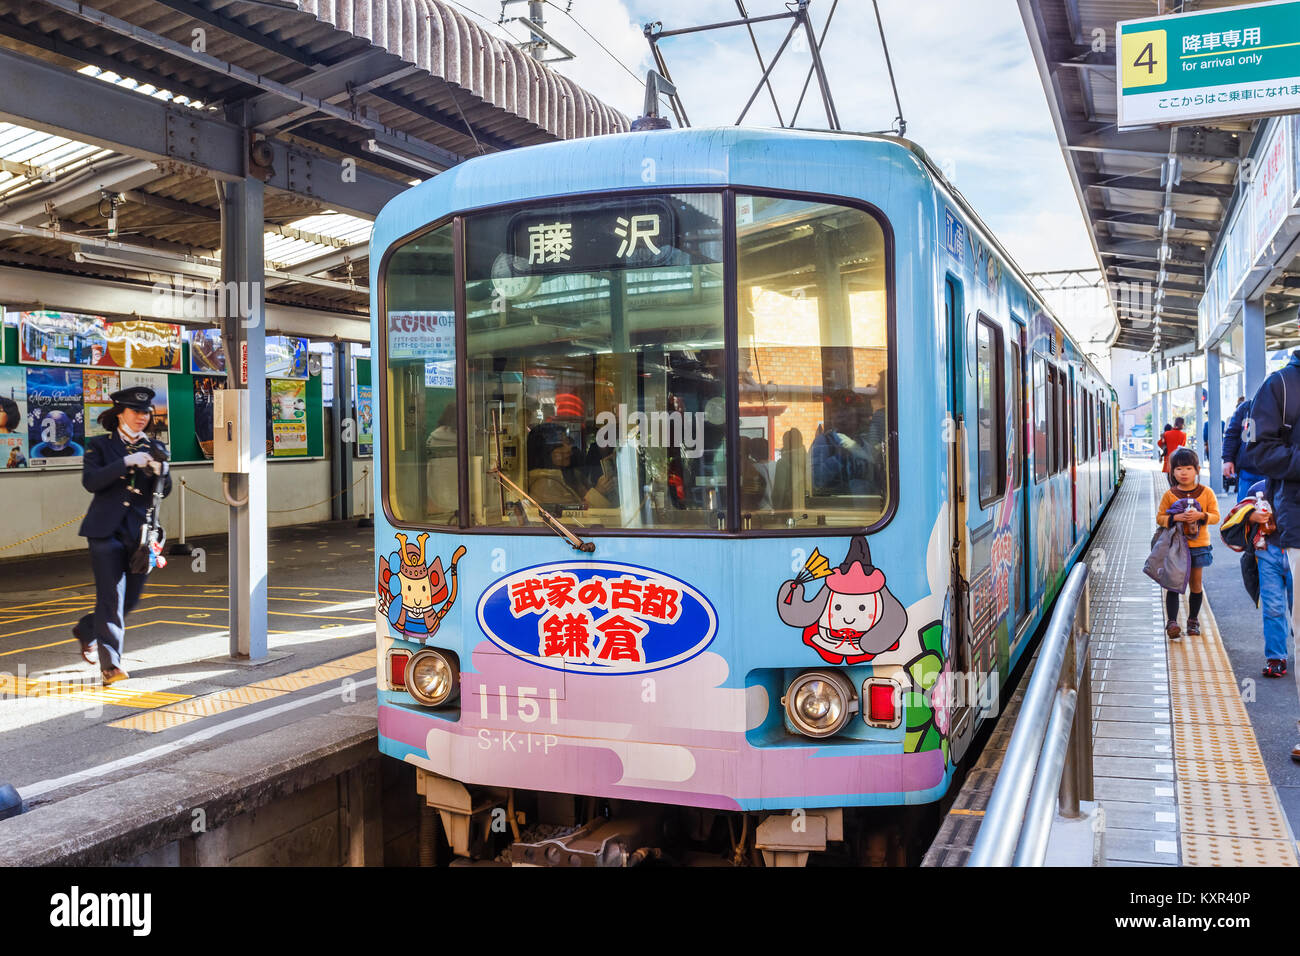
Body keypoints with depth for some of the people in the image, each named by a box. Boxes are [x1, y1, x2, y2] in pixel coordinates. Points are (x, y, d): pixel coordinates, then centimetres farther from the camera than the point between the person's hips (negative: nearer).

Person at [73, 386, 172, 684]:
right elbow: (90, 481, -12)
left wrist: (160, 470, -16)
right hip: (107, 531, -4)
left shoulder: (154, 448, 11)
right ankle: (110, 664, -7)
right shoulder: (99, 445, 4)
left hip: (140, 531, 4)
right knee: (111, 595, -11)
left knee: (131, 598, 10)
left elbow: (164, 492, 5)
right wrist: (127, 462, -20)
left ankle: (86, 631, 38)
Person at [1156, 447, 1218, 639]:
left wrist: (1201, 515, -20)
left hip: (1198, 545, 1)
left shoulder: (1206, 493, -1)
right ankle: (1172, 622, -6)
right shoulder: (1169, 495, -2)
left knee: (1195, 585, 12)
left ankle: (1193, 620, 25)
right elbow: (1159, 518, 0)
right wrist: (1175, 518, -18)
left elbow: (1215, 516, -1)